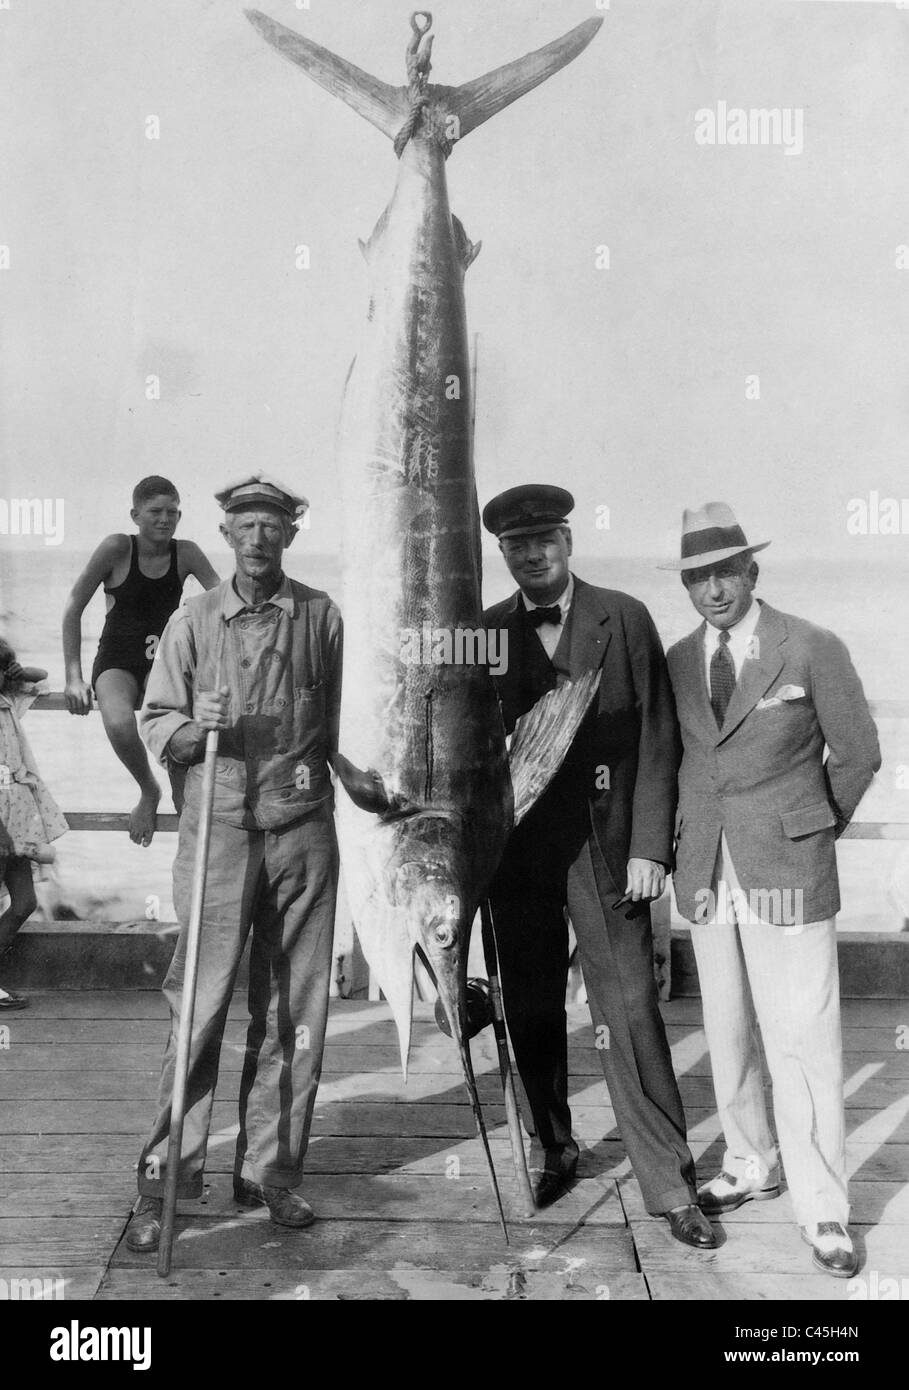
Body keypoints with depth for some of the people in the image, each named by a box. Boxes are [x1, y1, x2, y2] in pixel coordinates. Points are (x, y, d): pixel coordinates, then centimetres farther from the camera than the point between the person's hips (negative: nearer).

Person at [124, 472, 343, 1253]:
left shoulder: (321, 616, 6)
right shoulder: (193, 623, 4)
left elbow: (341, 720, 9)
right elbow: (155, 723, 4)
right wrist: (195, 729, -14)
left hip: (304, 830, 1)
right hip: (219, 829, -1)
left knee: (294, 1010, 7)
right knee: (199, 1005, -1)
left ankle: (270, 1170, 20)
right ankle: (165, 1175, 12)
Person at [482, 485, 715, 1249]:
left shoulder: (625, 618, 1)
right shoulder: (487, 632, 6)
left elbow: (657, 738, -1)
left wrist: (649, 847, -7)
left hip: (606, 845, -2)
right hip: (518, 848, 2)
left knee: (630, 1010, -2)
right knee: (531, 1010, 10)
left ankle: (670, 1181, 11)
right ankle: (552, 1148, 30)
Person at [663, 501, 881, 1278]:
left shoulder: (812, 650, -5)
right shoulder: (676, 663, 6)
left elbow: (857, 754, 3)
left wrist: (813, 829, 9)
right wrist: (681, 841, 8)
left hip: (785, 867, -4)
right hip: (705, 871, 4)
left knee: (802, 1038, -3)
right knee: (727, 1032, 12)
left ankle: (822, 1208, 11)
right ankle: (751, 1165, 31)